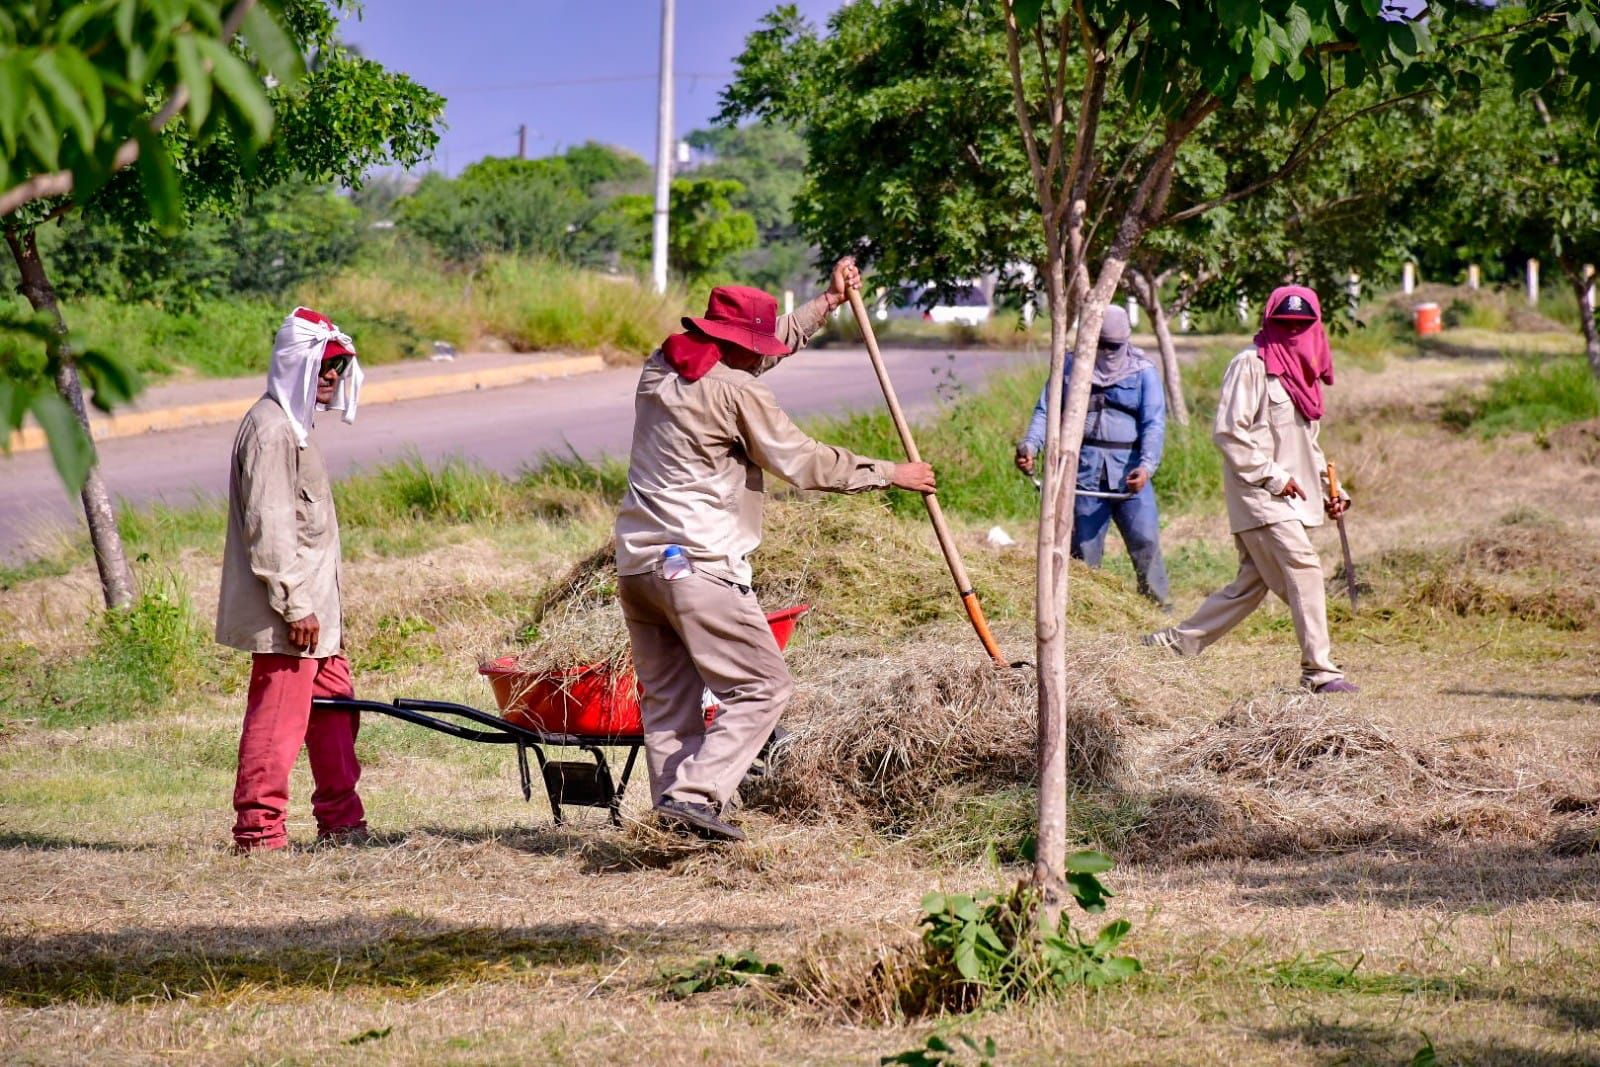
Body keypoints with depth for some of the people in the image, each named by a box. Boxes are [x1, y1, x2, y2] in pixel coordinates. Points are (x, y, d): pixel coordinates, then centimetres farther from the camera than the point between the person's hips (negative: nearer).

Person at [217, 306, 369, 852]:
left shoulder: (294, 427, 18)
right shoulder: (271, 430, -15)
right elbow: (269, 527, -20)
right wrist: (295, 604, -22)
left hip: (315, 608, 11)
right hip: (290, 614, -11)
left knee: (334, 706, 14)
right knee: (278, 720, -8)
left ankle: (341, 823, 21)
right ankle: (257, 830, -4)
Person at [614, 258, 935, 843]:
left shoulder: (660, 367, 15)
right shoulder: (735, 390, -11)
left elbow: (773, 341, 29)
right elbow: (803, 462, -5)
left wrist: (829, 300, 35)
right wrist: (889, 473, 5)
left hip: (636, 562, 9)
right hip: (698, 564, -9)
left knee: (667, 700, 11)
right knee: (762, 687, -4)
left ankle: (672, 807, 6)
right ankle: (695, 794, -16)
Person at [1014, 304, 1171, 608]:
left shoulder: (1143, 372, 5)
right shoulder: (1071, 366, 11)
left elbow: (1154, 423, -3)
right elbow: (1046, 410, 7)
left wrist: (1146, 466, -20)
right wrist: (1030, 446, -12)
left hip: (1129, 469, -1)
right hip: (1084, 468, 2)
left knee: (1145, 540, -10)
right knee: (1084, 546, 5)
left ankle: (1160, 607, -2)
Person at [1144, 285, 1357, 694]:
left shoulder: (1302, 374, 18)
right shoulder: (1250, 366, -8)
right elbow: (1227, 432, -15)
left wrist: (1328, 488, 14)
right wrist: (1272, 475, -17)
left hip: (1291, 498, 9)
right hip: (1259, 496, -9)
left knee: (1251, 585, 10)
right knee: (1303, 571, -15)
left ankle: (1174, 643, 19)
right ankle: (1319, 672, -12)